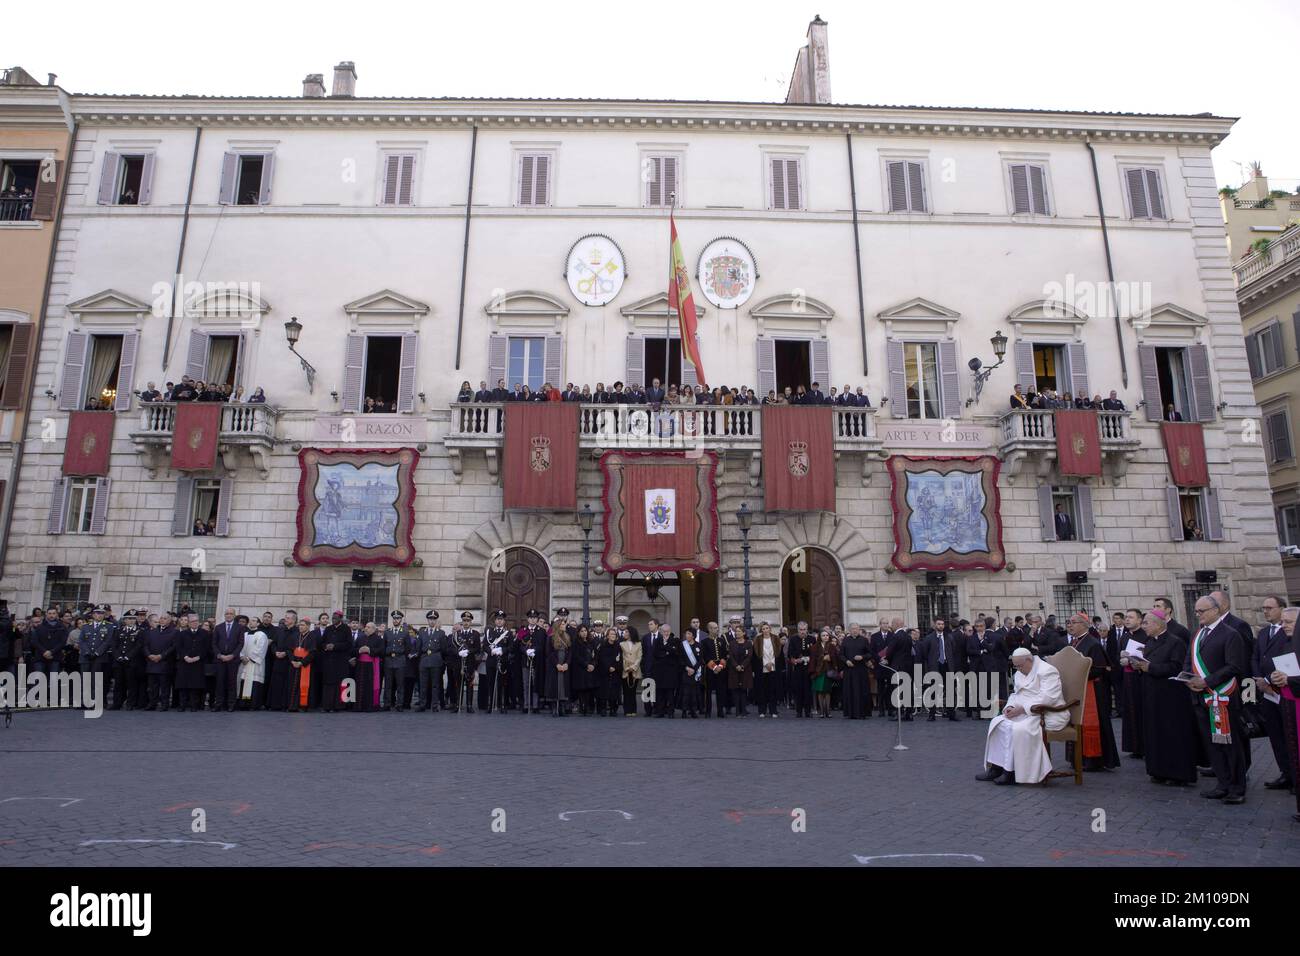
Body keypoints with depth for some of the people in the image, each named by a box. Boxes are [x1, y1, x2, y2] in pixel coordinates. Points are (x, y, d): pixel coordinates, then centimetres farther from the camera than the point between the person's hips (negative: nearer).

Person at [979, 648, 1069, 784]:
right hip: (1026, 713, 9)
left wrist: (1021, 709, -24)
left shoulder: (1047, 671, -13)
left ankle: (1013, 773, -20)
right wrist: (1010, 706, -4)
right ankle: (996, 767, -9)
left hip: (1047, 714, -9)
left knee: (1018, 729, -31)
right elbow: (1016, 694, 19)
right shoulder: (1020, 673, 15)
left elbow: (1046, 699, -23)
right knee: (997, 723, -8)